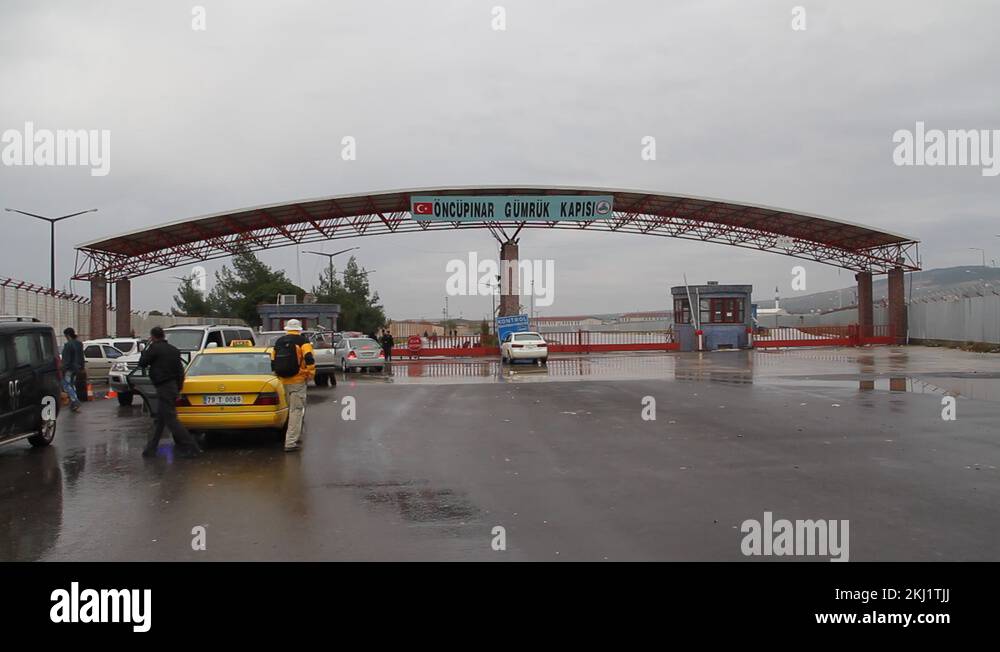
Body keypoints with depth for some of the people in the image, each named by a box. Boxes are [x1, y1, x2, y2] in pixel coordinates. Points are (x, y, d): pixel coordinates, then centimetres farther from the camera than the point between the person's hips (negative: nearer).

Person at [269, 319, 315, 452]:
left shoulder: (278, 342, 14)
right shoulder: (302, 341, -4)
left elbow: (273, 362, 16)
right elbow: (310, 360, -15)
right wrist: (310, 375, -3)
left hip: (284, 381, 6)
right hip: (298, 381, -6)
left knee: (293, 410, 20)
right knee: (296, 411, -5)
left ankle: (296, 437, 29)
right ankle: (291, 443, -10)